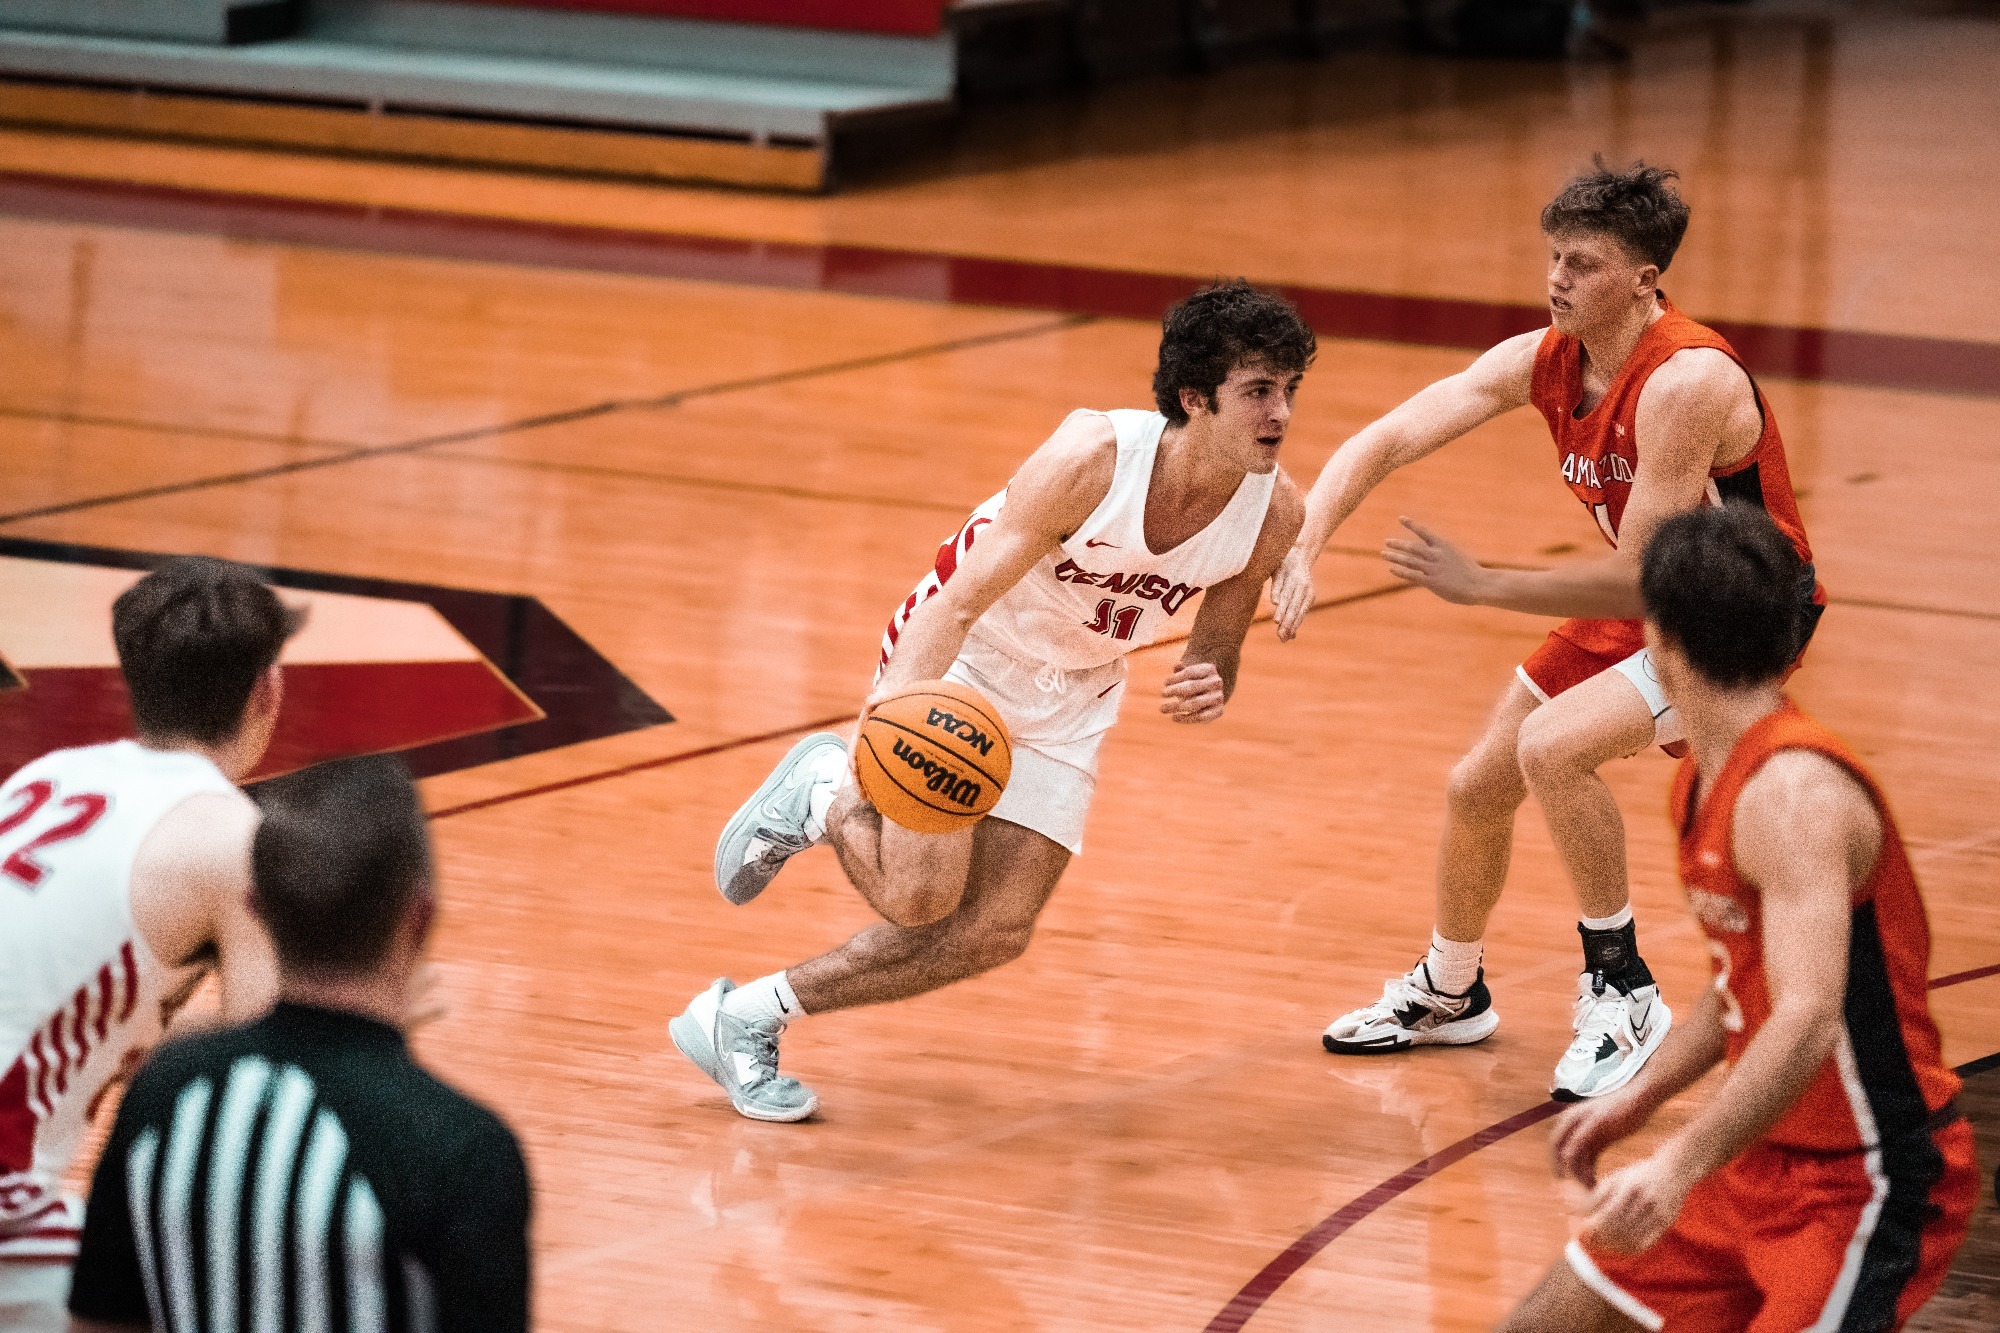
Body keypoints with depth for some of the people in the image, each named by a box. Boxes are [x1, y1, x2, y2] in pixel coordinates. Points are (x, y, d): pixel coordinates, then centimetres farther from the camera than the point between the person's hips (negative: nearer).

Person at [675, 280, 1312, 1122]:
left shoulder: (1274, 513, -17)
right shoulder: (1092, 458, -32)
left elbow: (1217, 648, 0)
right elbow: (963, 599, -31)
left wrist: (1206, 689, -25)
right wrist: (894, 706, -48)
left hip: (1070, 699, 6)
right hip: (962, 656, -6)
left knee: (994, 933, -4)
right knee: (920, 893, -21)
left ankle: (746, 1017, 9)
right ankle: (822, 791, 13)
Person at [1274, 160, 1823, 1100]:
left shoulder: (1685, 382, -32)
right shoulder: (1541, 361, -10)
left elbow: (1637, 580, -31)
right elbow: (1381, 444, -9)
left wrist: (1479, 586, -29)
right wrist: (1301, 548, -25)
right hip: (1643, 602, 8)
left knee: (1552, 747, -28)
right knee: (1477, 789, 13)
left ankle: (1622, 995, -12)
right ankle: (1449, 995, 40)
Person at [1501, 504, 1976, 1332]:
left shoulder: (1796, 795, -25)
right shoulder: (1706, 781, 7)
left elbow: (1808, 1021, -38)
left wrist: (1680, 1165, -47)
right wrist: (1640, 1098, 18)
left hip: (1867, 1184, -10)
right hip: (1764, 1163, 10)